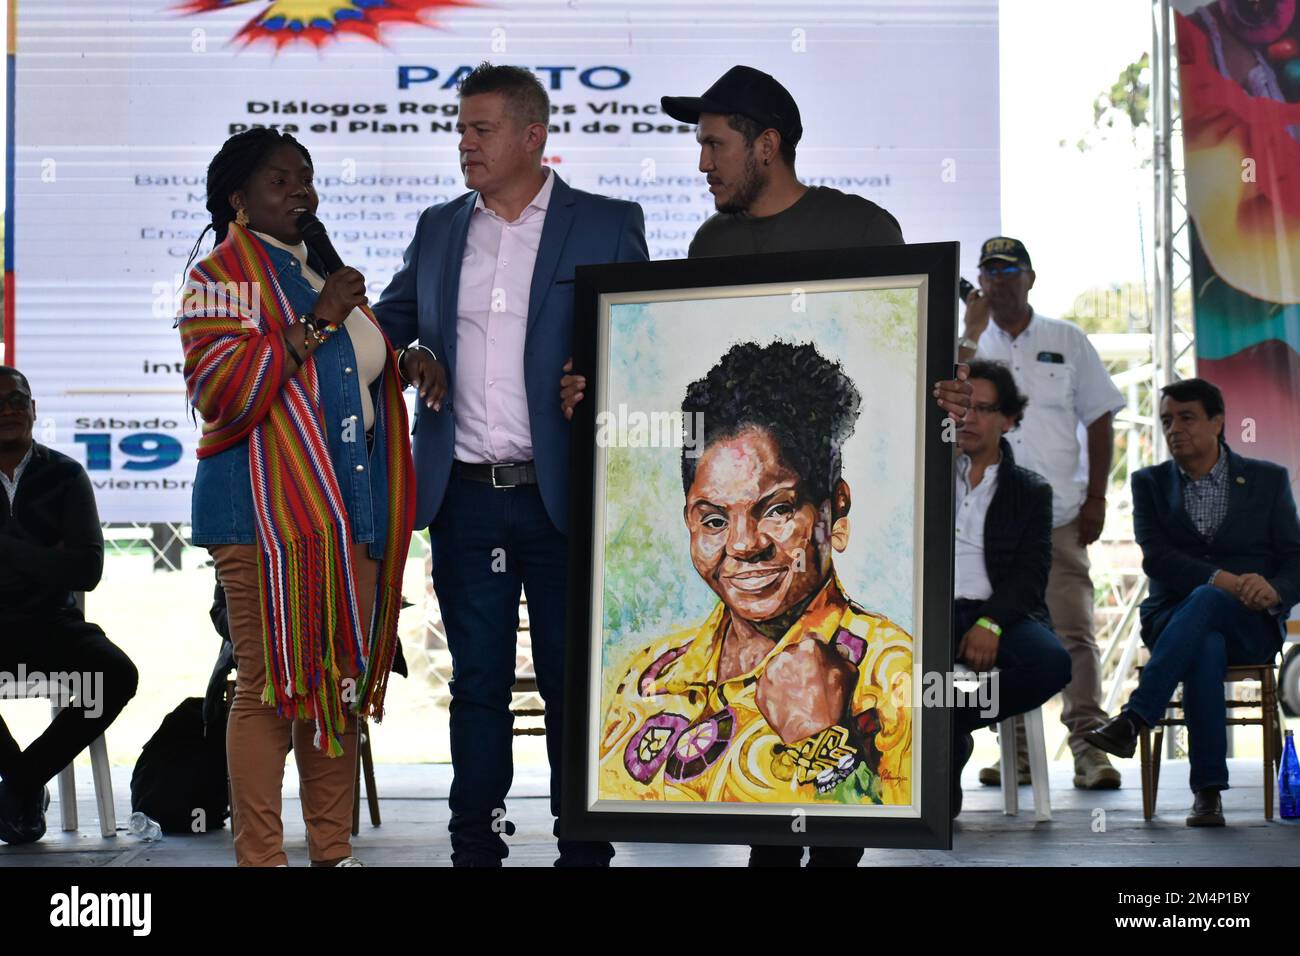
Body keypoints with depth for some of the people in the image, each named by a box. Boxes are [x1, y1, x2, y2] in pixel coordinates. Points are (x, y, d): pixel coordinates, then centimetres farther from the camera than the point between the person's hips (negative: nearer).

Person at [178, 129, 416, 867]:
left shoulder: (326, 273, 20)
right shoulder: (224, 276, -3)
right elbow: (221, 391, -17)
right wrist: (314, 322, -17)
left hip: (349, 515, 7)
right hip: (269, 516, -7)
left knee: (343, 685, 7)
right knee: (272, 687, -8)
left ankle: (334, 849, 14)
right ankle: (261, 857, -4)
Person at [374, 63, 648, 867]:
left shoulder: (607, 226, 1)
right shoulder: (440, 229, 13)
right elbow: (391, 318, 23)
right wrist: (408, 356, 2)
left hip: (563, 494, -3)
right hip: (464, 498, 3)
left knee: (573, 680, 2)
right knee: (477, 683, 9)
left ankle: (583, 847, 11)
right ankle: (476, 847, 16)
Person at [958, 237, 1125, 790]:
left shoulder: (1066, 341, 10)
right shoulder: (969, 347, 11)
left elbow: (1099, 420, 10)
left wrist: (1096, 498, 1)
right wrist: (973, 333, -9)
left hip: (1060, 516, -1)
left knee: (1074, 633, -7)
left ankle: (1088, 750, -7)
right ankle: (1016, 751, 9)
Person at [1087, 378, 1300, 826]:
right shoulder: (1150, 483, 12)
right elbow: (1156, 558, -4)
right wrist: (1224, 580, -21)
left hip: (1251, 624, -1)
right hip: (1173, 617, 1)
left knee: (1205, 601, -37)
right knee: (1205, 647, -38)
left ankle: (1132, 719, -47)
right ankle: (1207, 791, -41)